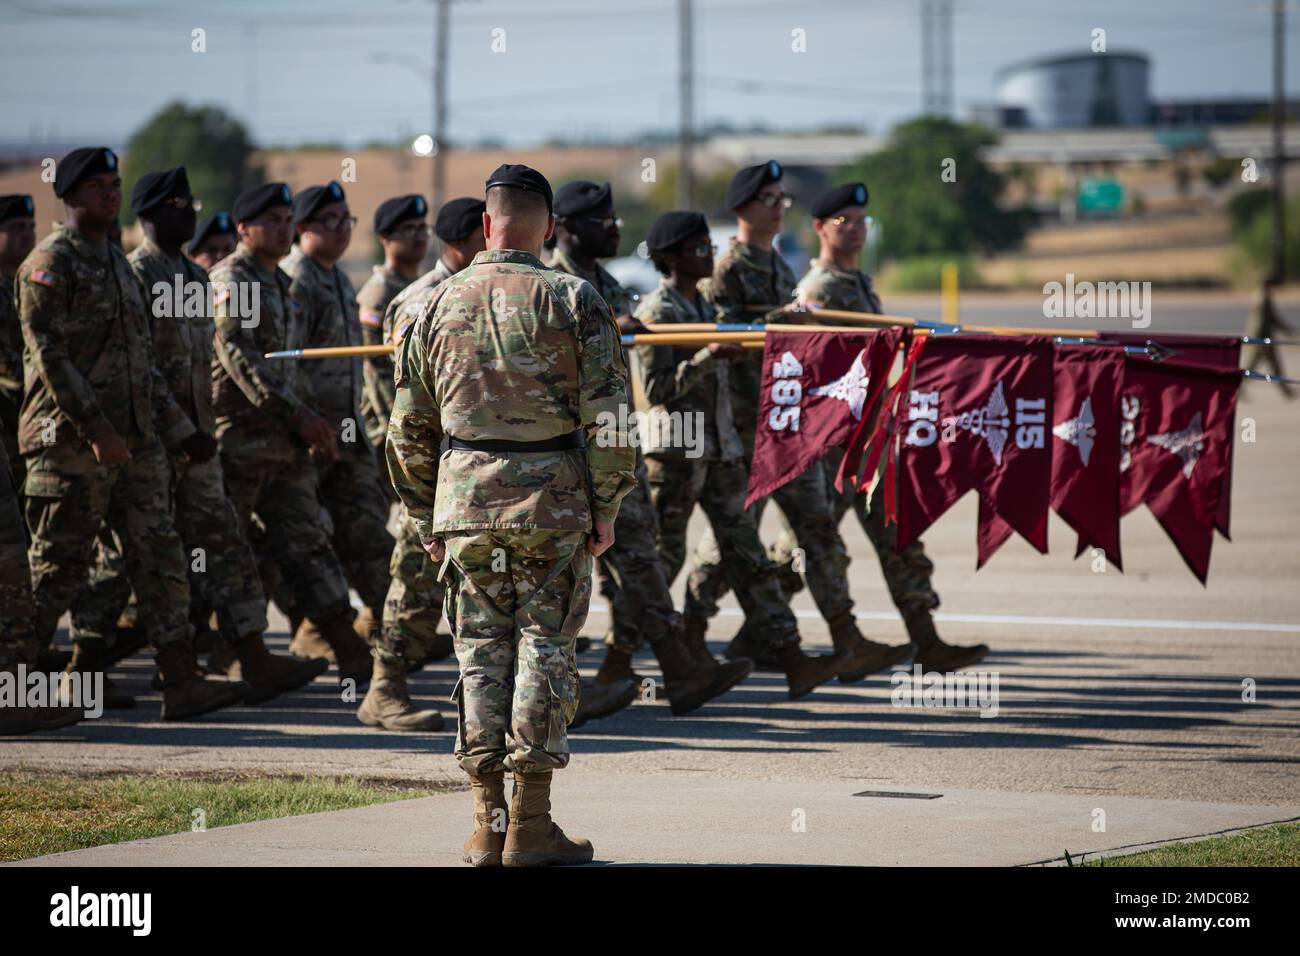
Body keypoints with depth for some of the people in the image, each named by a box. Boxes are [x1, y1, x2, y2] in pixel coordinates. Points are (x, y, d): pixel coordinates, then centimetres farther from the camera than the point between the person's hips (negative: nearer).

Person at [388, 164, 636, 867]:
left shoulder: (439, 304, 6)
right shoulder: (573, 301, -4)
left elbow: (408, 428, 11)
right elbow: (606, 416, -8)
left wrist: (426, 518, 19)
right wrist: (606, 506, 1)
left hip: (464, 498, 3)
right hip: (552, 496, -3)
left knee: (481, 650, 8)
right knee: (544, 647, 2)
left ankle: (487, 825, 6)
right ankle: (531, 828, 0)